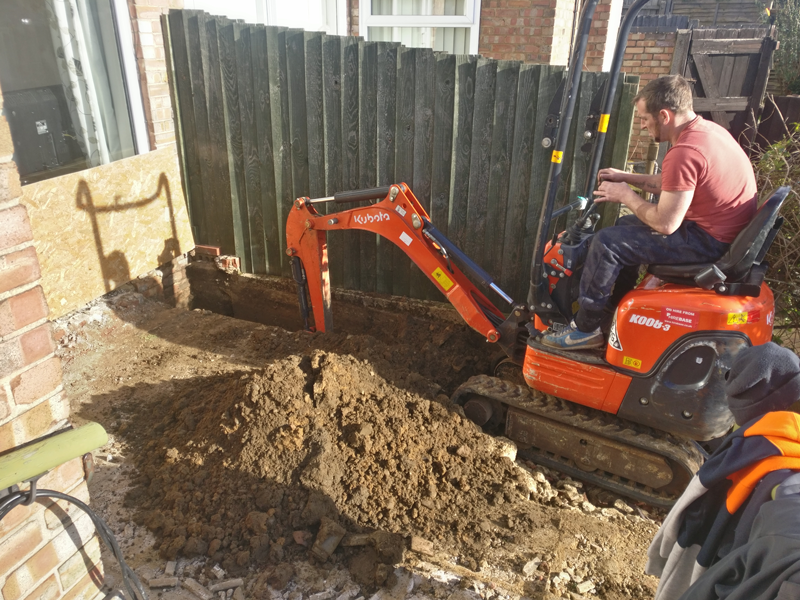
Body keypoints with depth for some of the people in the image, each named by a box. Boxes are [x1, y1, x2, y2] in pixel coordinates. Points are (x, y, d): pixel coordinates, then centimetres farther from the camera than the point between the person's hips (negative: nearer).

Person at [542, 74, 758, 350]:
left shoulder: (684, 152, -27)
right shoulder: (707, 129, 5)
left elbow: (665, 224, -26)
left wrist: (626, 195, -11)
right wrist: (627, 178, 12)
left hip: (708, 241, -11)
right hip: (726, 229, 11)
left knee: (607, 242, -13)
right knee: (626, 224, 22)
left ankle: (585, 329, -1)